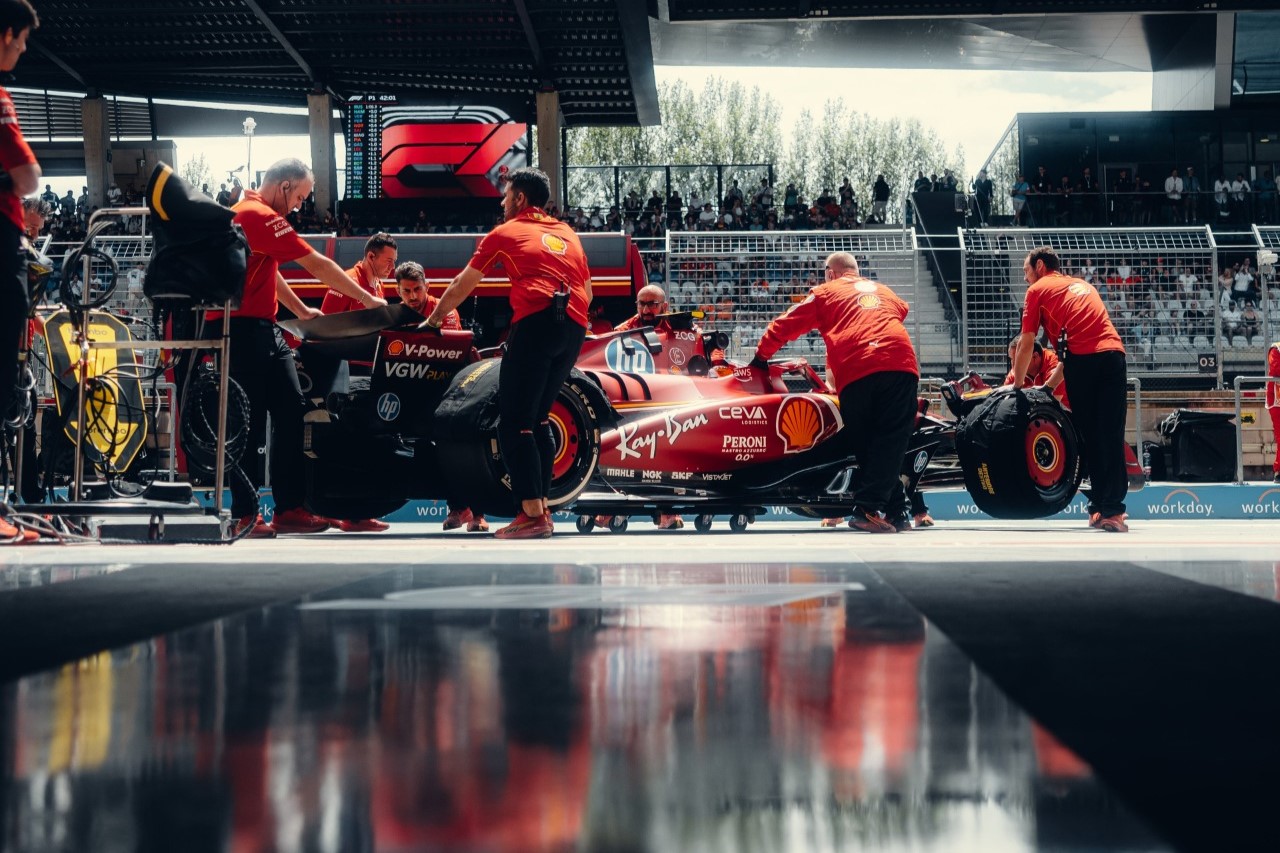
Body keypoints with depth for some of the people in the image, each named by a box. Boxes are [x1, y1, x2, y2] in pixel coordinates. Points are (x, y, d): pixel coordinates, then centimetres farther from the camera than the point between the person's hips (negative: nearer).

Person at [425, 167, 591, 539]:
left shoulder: (504, 233, 15)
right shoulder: (568, 234, 26)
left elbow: (461, 286, 23)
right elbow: (587, 292, 24)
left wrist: (433, 320, 35)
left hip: (535, 321, -5)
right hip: (574, 328, 6)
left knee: (514, 422, -4)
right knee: (538, 417, 17)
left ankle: (532, 514, -13)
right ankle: (542, 507, 13)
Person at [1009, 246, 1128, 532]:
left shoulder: (1038, 290, 15)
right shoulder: (1084, 285, 32)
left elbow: (1026, 344, 13)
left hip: (1082, 359, -4)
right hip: (1113, 353, 4)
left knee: (1090, 436, 3)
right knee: (1112, 436, 1)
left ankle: (1100, 508, 4)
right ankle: (1112, 510, -5)